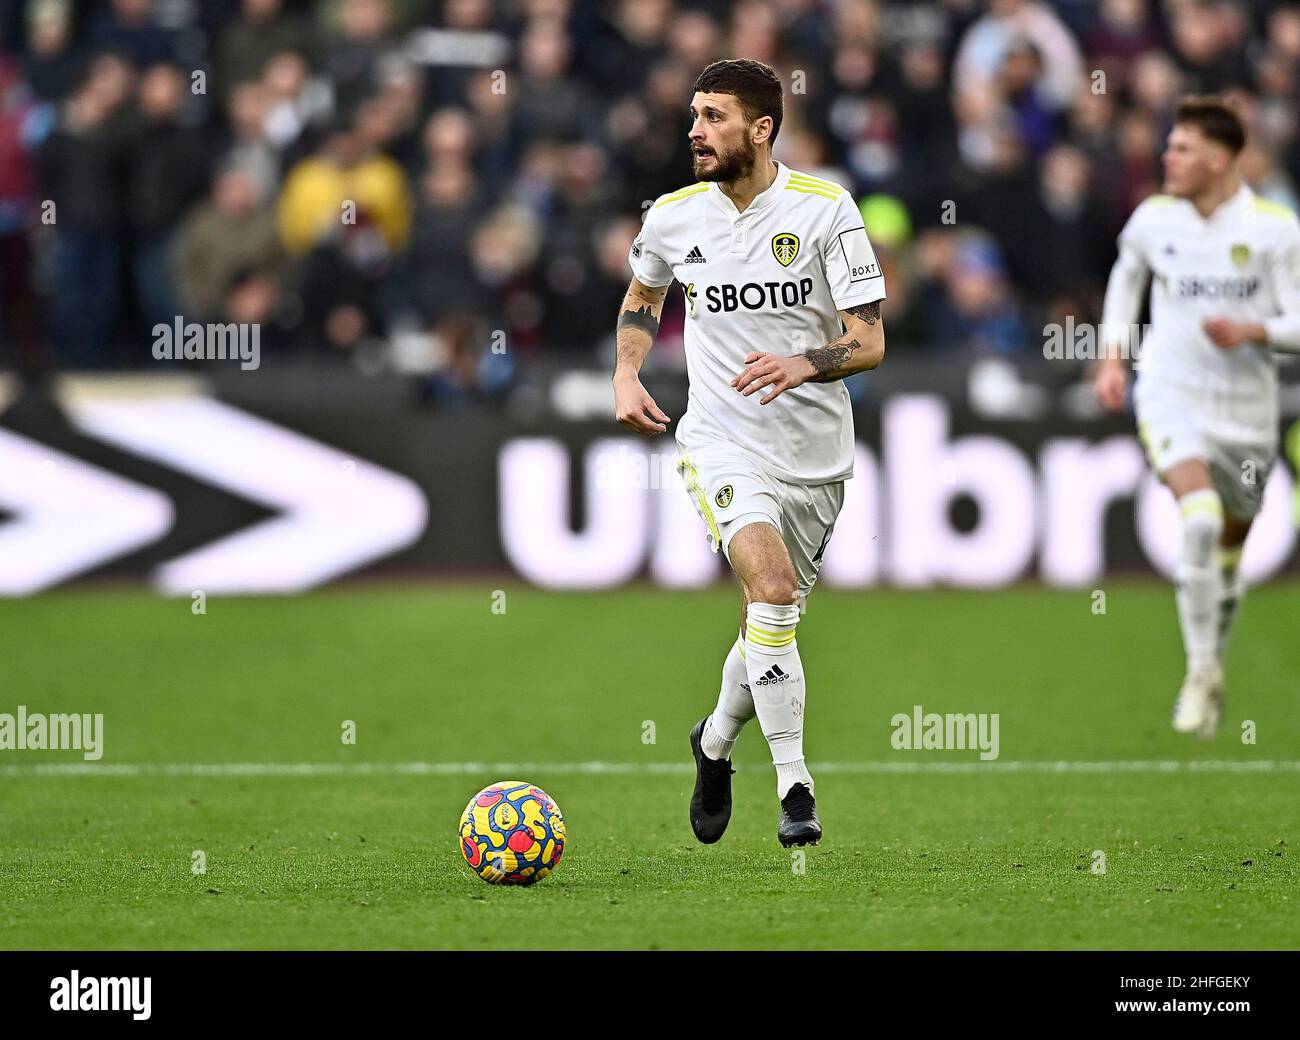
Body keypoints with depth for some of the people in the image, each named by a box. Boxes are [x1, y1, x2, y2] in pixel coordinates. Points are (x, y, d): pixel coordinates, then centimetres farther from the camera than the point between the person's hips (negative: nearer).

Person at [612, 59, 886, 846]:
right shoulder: (673, 217, -1)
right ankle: (794, 789, -22)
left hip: (816, 452, 1)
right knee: (773, 588, -26)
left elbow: (869, 340, -12)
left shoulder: (825, 208, -9)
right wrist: (627, 373, 6)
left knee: (771, 622, 12)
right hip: (722, 441, -1)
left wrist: (802, 365, -31)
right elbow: (642, 295, 23)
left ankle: (717, 742, 44)